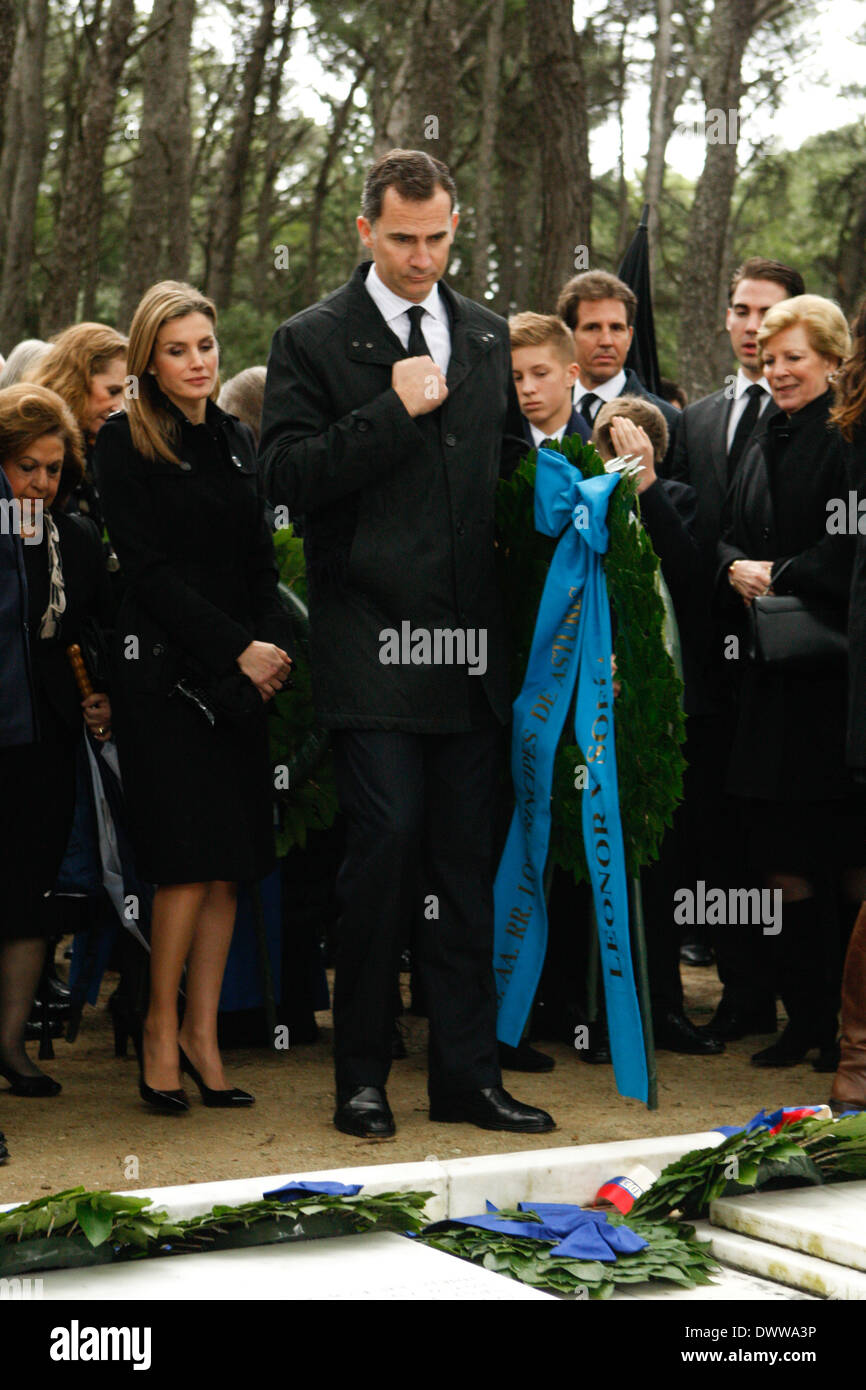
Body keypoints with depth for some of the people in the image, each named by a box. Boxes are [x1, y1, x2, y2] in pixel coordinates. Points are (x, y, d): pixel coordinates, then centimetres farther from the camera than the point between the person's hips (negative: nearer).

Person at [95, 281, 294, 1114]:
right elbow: (149, 569, -8)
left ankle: (202, 1033, 11)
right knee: (190, 861, -8)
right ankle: (161, 1029, 6)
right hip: (166, 670, -5)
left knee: (230, 863, 3)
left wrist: (273, 644, -2)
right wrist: (237, 649, -12)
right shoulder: (125, 444, -2)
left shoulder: (236, 442, 15)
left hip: (242, 672, 5)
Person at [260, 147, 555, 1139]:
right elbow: (289, 478, -9)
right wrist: (393, 411, -15)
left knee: (465, 859, 7)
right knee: (384, 845, -8)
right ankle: (362, 1076, 6)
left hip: (468, 646, 5)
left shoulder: (487, 336, 16)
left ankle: (467, 1075, 14)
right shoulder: (313, 341, 0)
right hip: (371, 643, -4)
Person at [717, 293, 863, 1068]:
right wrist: (738, 569, -1)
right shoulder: (763, 448, 17)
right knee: (779, 857, 8)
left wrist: (779, 575, -11)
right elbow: (730, 539, 19)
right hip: (772, 675, 8)